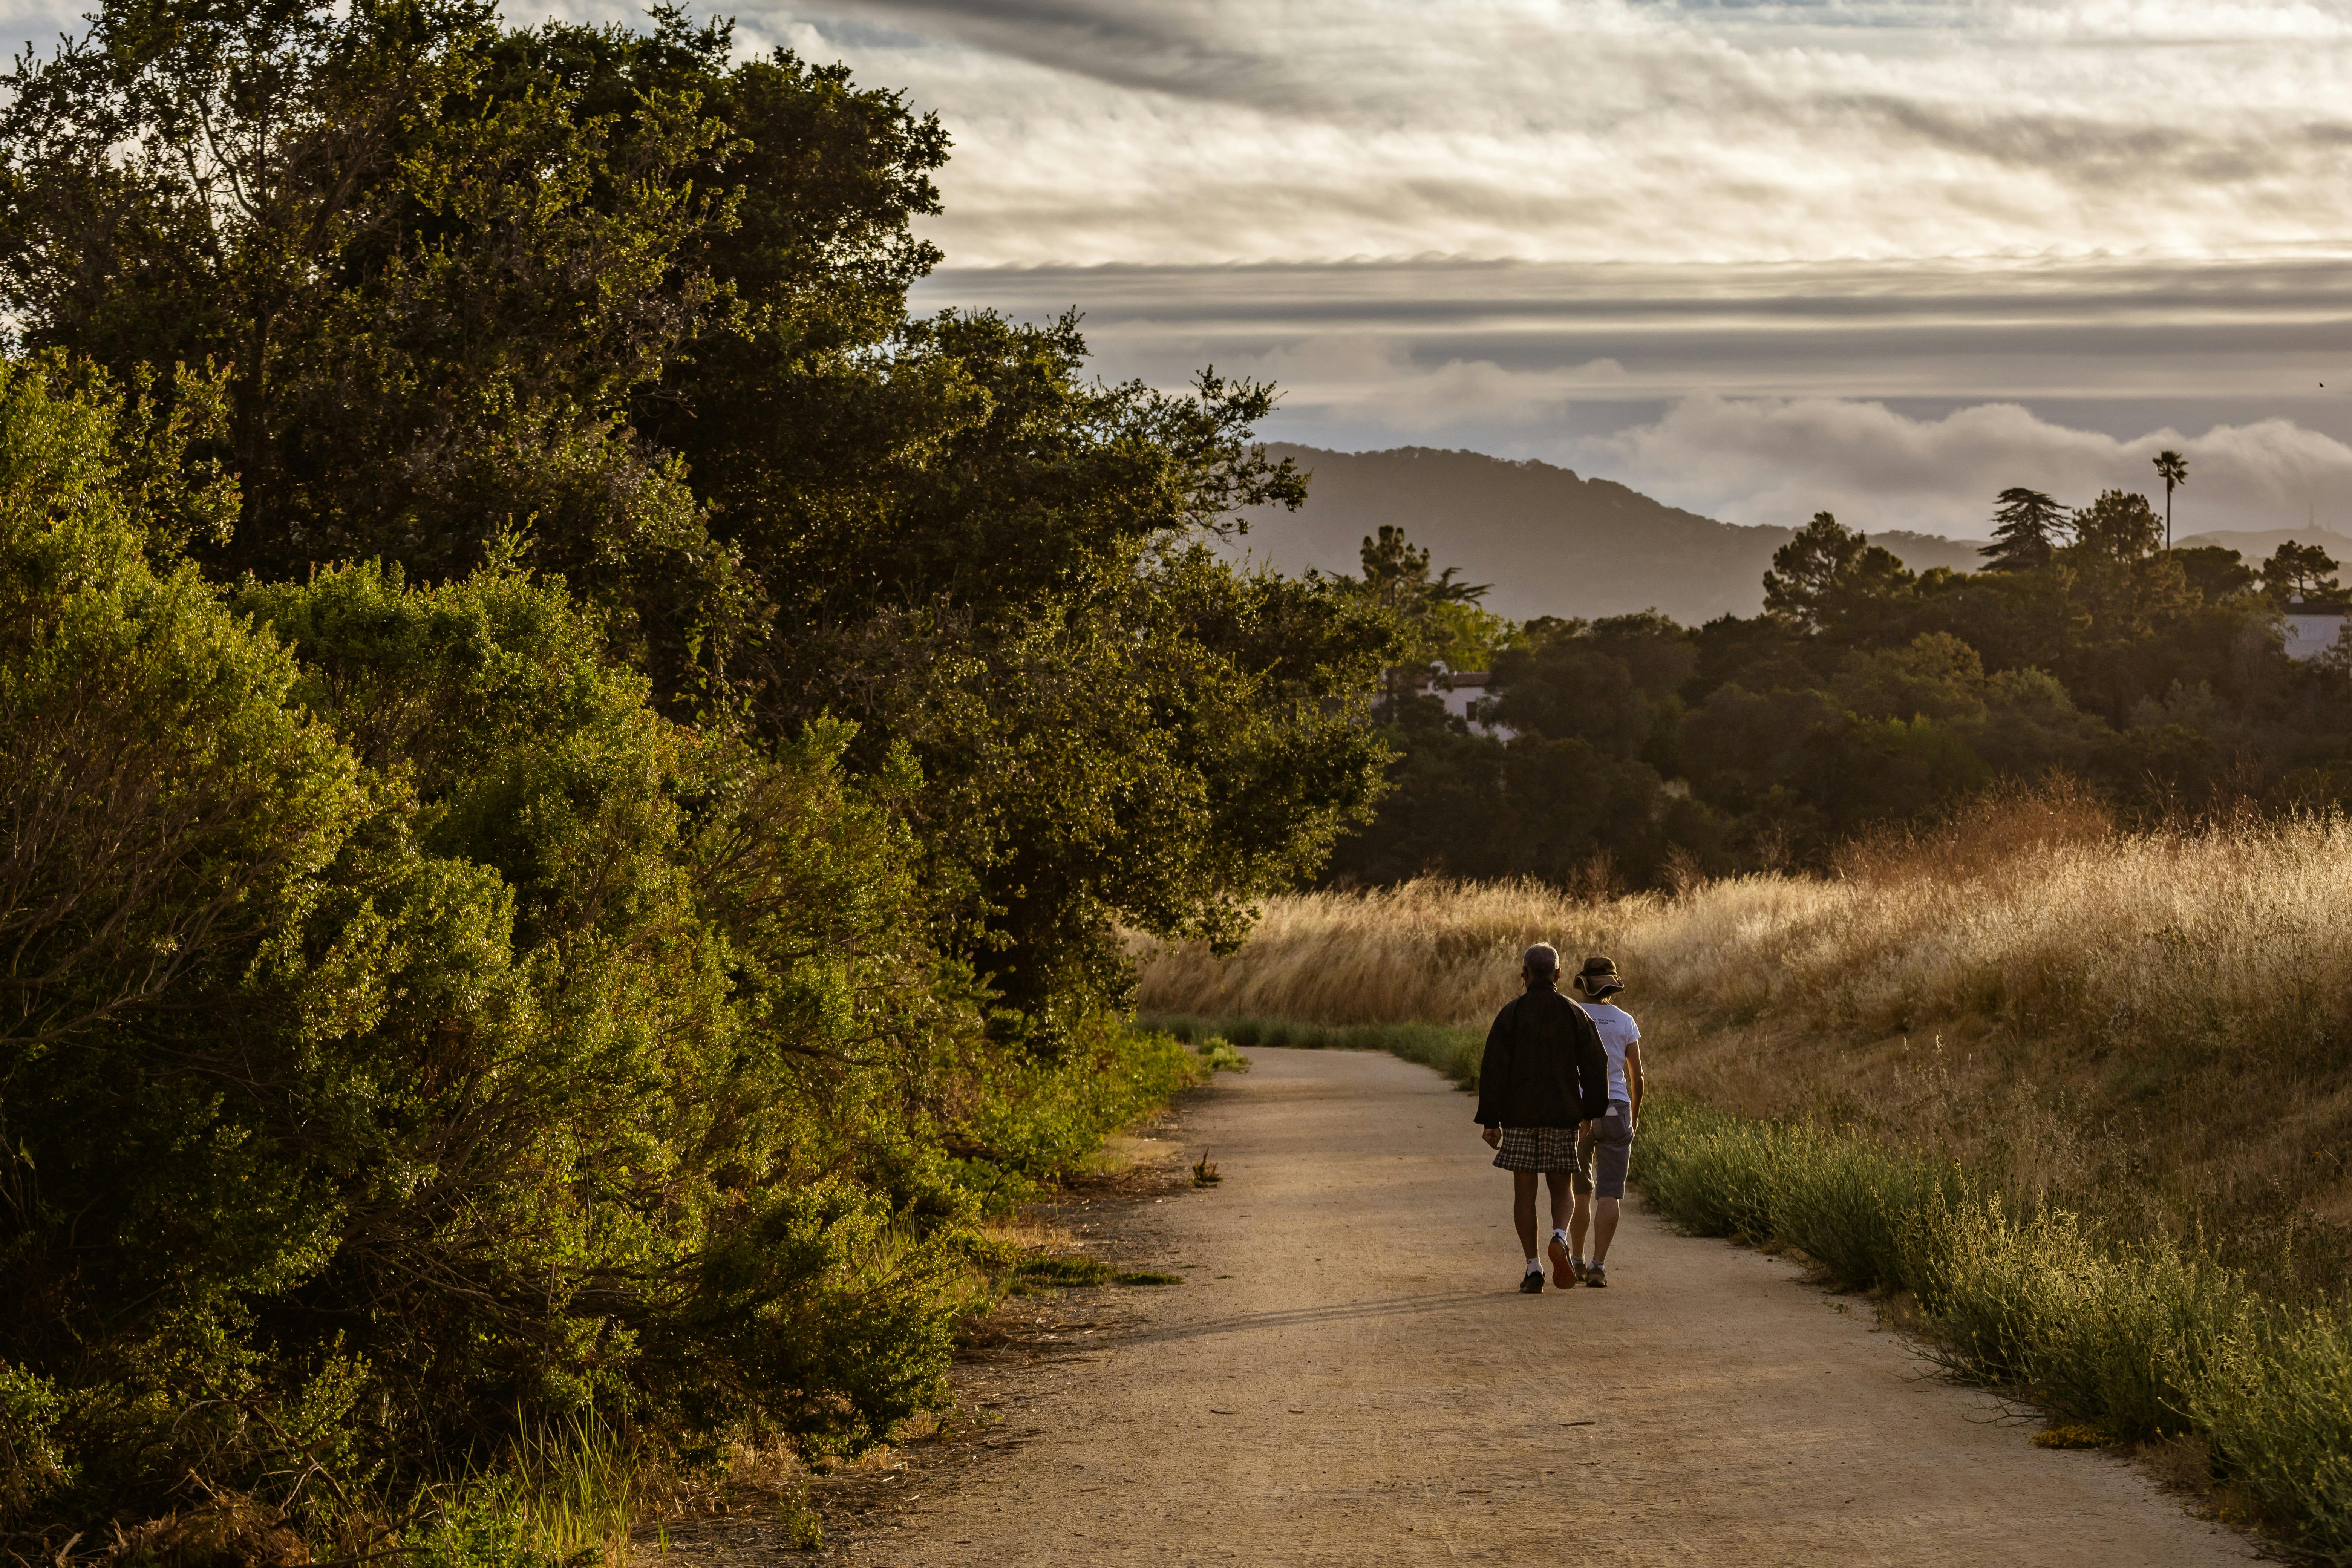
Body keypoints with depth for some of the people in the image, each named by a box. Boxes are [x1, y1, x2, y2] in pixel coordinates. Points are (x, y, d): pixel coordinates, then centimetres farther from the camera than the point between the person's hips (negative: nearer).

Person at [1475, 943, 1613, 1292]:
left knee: (1524, 1191, 5)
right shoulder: (1575, 1014, 1)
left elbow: (1493, 1069, -6)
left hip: (1519, 1117, -1)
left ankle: (1533, 1269, 2)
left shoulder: (1511, 1014, -3)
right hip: (1562, 1117, 1)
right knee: (1560, 1187, 13)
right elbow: (1595, 1065, 0)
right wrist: (1592, 1113, 10)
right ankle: (1560, 1237, -16)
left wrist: (1490, 1120, -2)